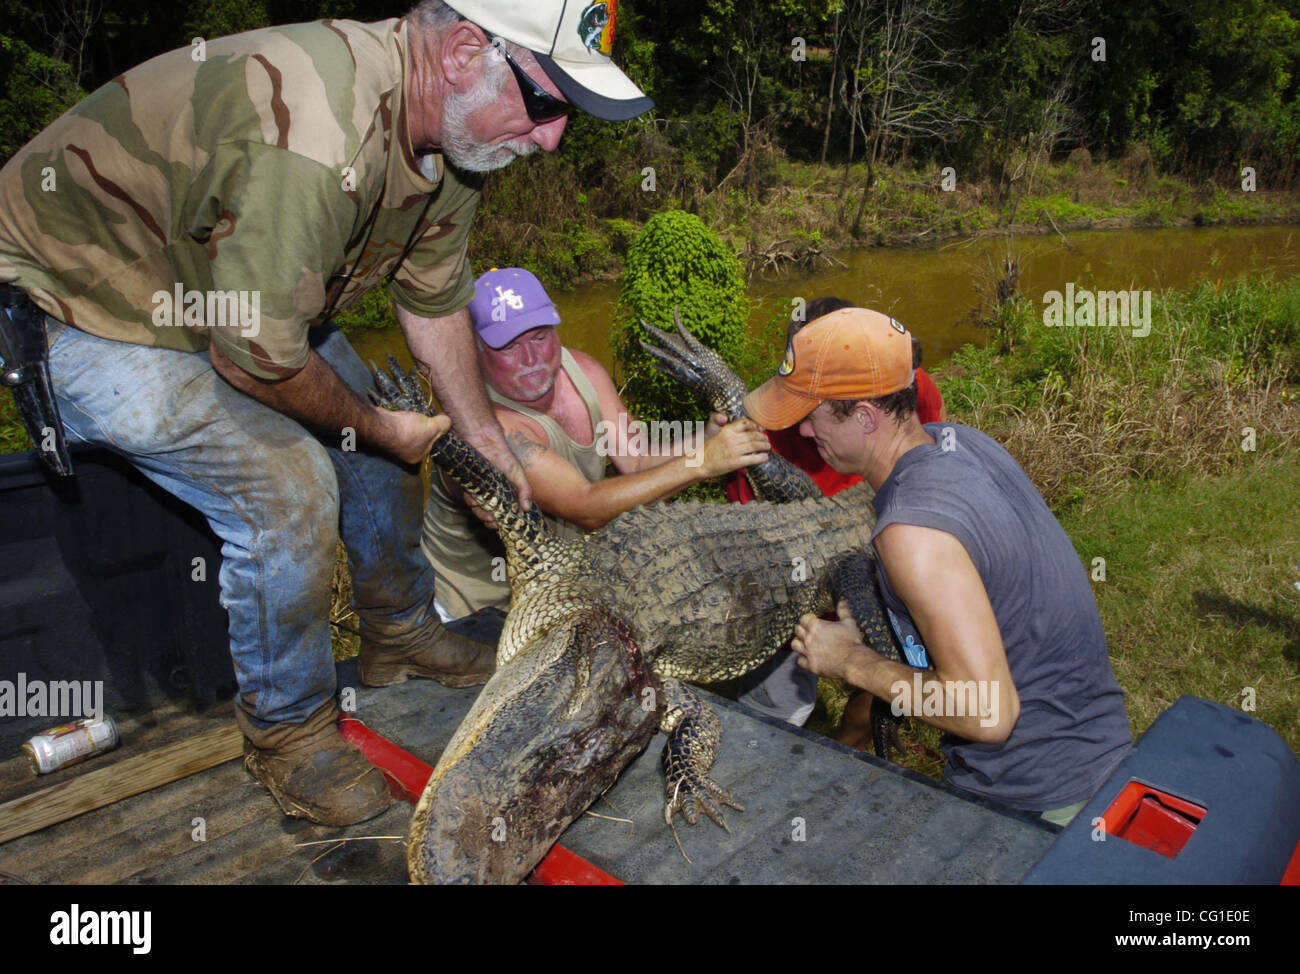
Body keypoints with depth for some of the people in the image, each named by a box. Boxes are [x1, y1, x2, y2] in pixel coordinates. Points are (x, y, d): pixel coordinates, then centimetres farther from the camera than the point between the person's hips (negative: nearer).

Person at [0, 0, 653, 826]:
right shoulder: (315, 139, -39)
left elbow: (433, 299, 2)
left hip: (243, 297, 9)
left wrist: (486, 442, 2)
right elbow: (253, 356, -31)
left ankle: (402, 636, 30)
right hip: (75, 307, -8)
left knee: (376, 430, 7)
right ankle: (288, 729, 2)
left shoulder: (452, 133, -9)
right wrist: (377, 428, -14)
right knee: (286, 484, -22)